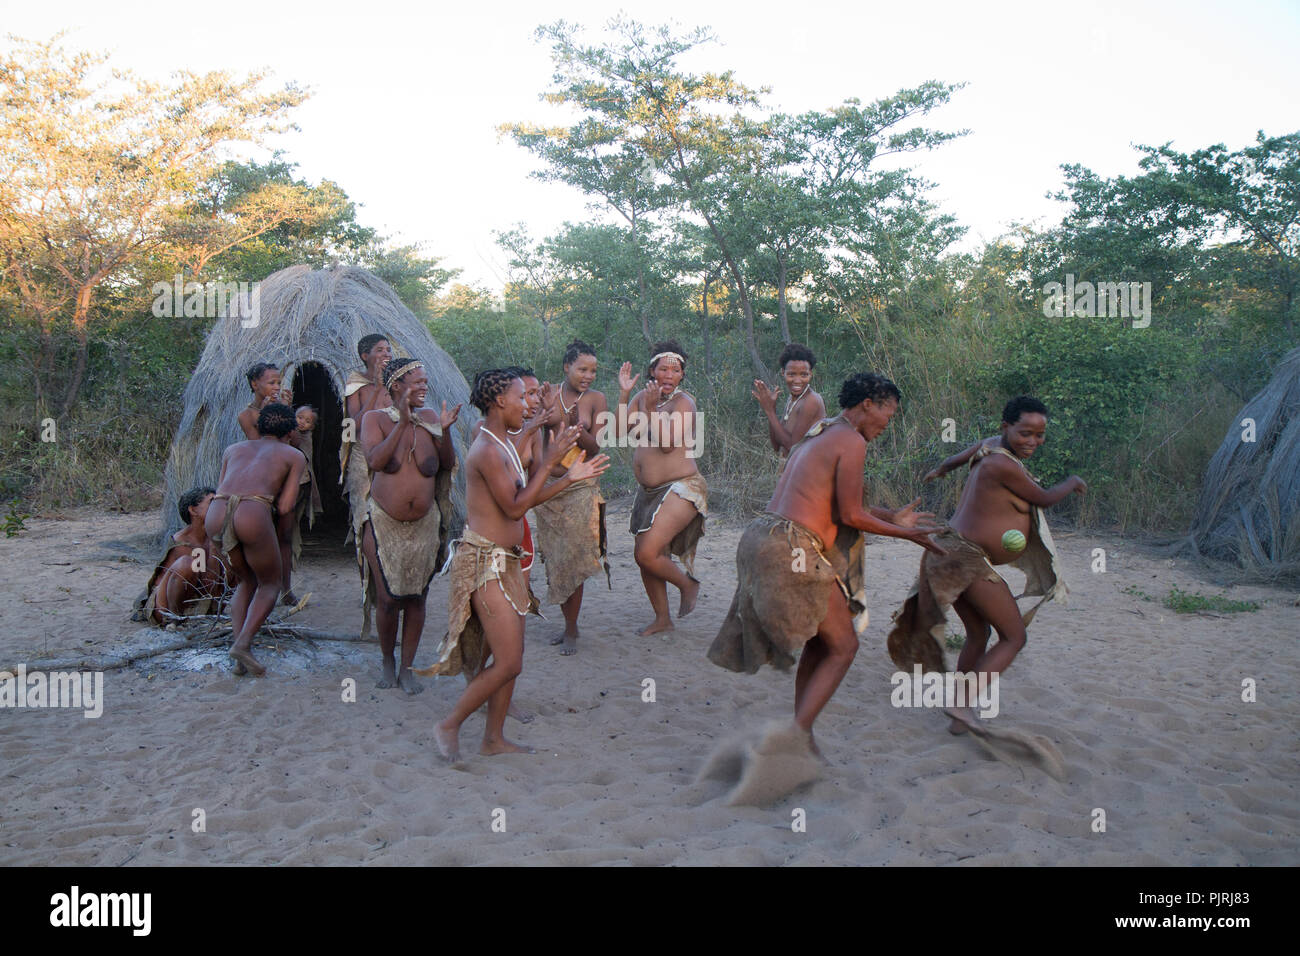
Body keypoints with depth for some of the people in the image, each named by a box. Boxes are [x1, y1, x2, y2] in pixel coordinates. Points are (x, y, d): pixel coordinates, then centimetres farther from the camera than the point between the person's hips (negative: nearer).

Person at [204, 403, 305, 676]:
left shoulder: (234, 448, 32)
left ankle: (241, 659, 13)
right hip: (253, 514, -4)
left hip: (216, 513, 4)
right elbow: (285, 507, 11)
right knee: (270, 584, 19)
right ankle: (243, 643, -3)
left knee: (248, 581, 25)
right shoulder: (294, 455, 21)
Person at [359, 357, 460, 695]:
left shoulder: (430, 418, 3)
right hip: (384, 524, -2)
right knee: (388, 598, 0)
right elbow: (375, 460, -20)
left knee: (416, 597, 5)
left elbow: (448, 465, 1)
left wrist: (444, 430, -14)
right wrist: (403, 422, -23)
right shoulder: (376, 418, -3)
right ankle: (387, 660, 23)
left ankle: (407, 667, 17)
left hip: (424, 525, 2)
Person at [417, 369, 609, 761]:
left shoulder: (502, 446, 14)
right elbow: (515, 507, -19)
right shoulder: (488, 450, -17)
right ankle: (449, 727, 8)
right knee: (508, 663, -8)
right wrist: (549, 460, -18)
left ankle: (494, 737, 24)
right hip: (485, 562, -10)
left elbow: (523, 499, 18)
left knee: (509, 655, 13)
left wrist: (570, 478, 15)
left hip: (504, 561, 10)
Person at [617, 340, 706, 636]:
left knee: (647, 554, -18)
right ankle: (662, 618, 28)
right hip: (649, 491, 8)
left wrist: (651, 409, -22)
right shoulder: (643, 397, 9)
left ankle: (688, 584, 9)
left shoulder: (683, 402, -10)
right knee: (644, 557, 11)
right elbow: (622, 432, -3)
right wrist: (624, 394, -8)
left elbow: (668, 444, -21)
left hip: (680, 488, -8)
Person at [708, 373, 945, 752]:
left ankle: (802, 737, 22)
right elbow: (851, 516, -8)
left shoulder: (818, 433, 23)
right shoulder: (851, 441, -7)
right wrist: (906, 534, 4)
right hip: (791, 550, -10)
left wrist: (892, 517, 30)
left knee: (819, 644, 19)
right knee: (843, 646, 1)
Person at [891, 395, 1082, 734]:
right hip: (968, 558, -10)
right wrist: (1072, 483, 14)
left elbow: (958, 457, 28)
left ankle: (960, 716, 26)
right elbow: (1044, 499, -7)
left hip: (952, 554, 10)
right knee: (1013, 638, -3)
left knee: (978, 634, 21)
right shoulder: (1003, 464, -20)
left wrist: (940, 470, 51)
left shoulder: (992, 445, 7)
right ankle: (963, 704, -10)